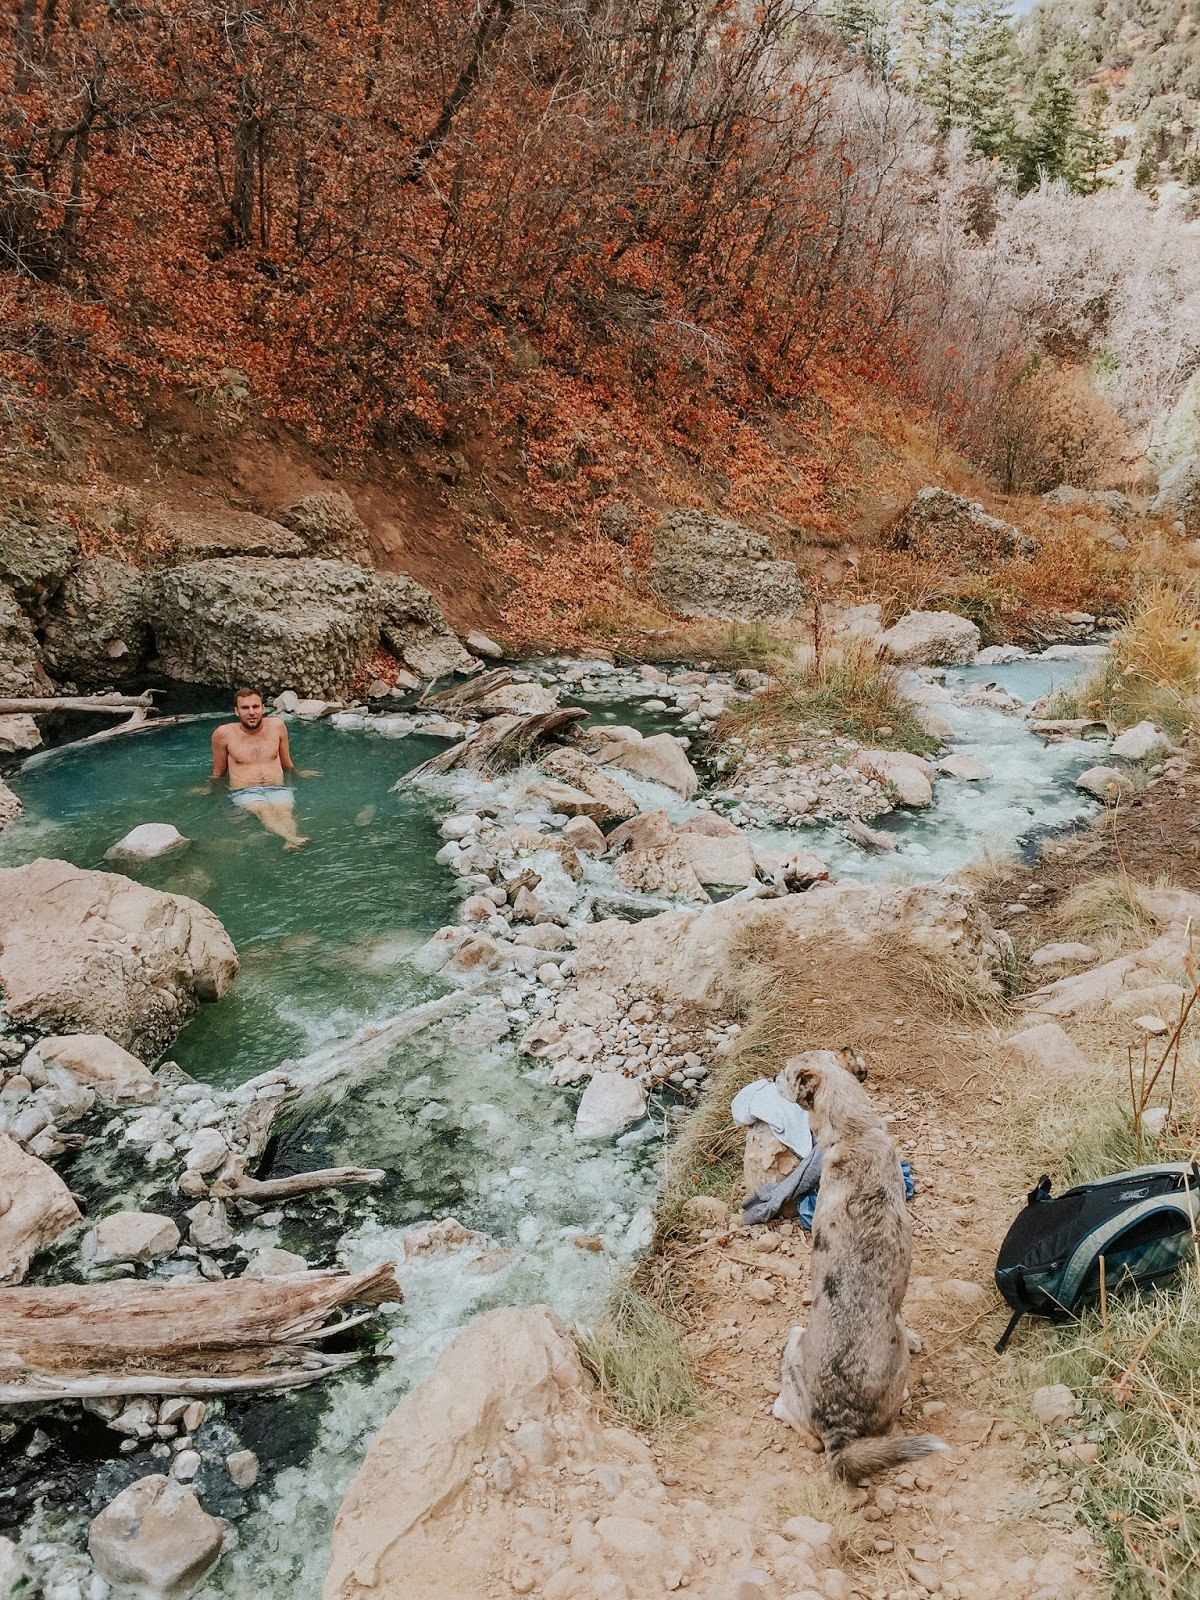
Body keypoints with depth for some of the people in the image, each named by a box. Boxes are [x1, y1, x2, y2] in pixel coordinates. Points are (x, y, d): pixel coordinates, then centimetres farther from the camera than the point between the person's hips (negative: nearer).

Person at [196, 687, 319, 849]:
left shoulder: (277, 726, 10)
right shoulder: (224, 733, 4)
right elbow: (218, 772, 18)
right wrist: (207, 788, 6)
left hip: (278, 788, 3)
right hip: (244, 792, -2)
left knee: (283, 811, -33)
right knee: (263, 810, -36)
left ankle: (290, 842, -60)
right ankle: (291, 837, -62)